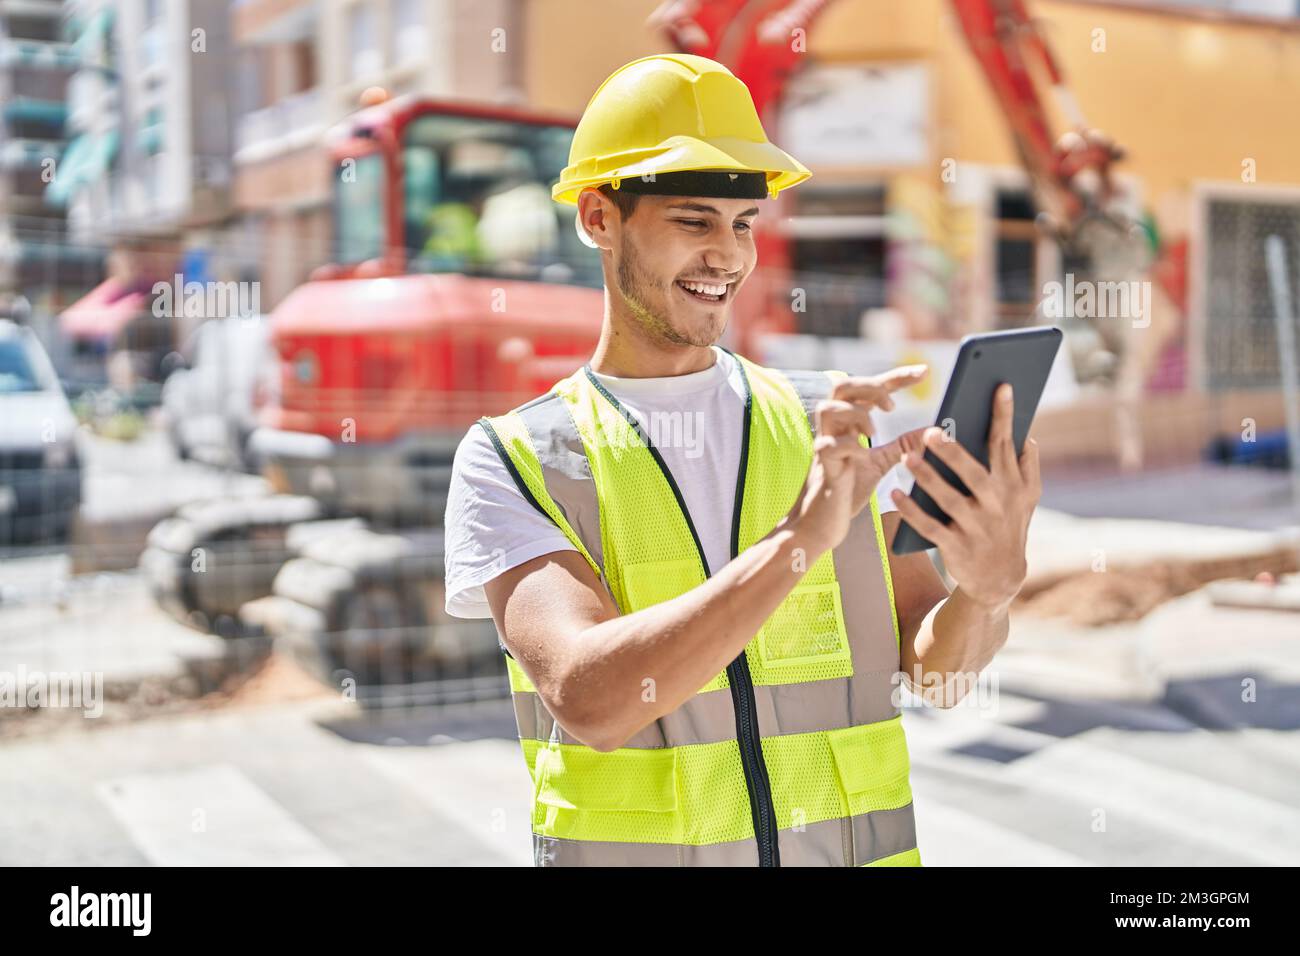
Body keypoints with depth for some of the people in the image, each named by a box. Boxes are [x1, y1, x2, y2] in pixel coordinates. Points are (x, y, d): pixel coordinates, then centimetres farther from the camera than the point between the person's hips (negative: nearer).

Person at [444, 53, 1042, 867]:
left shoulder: (836, 420, 4)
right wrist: (801, 536, -27)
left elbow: (935, 661, -1)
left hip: (855, 842, 3)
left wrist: (991, 583, -21)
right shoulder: (512, 463, -4)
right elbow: (588, 699, -19)